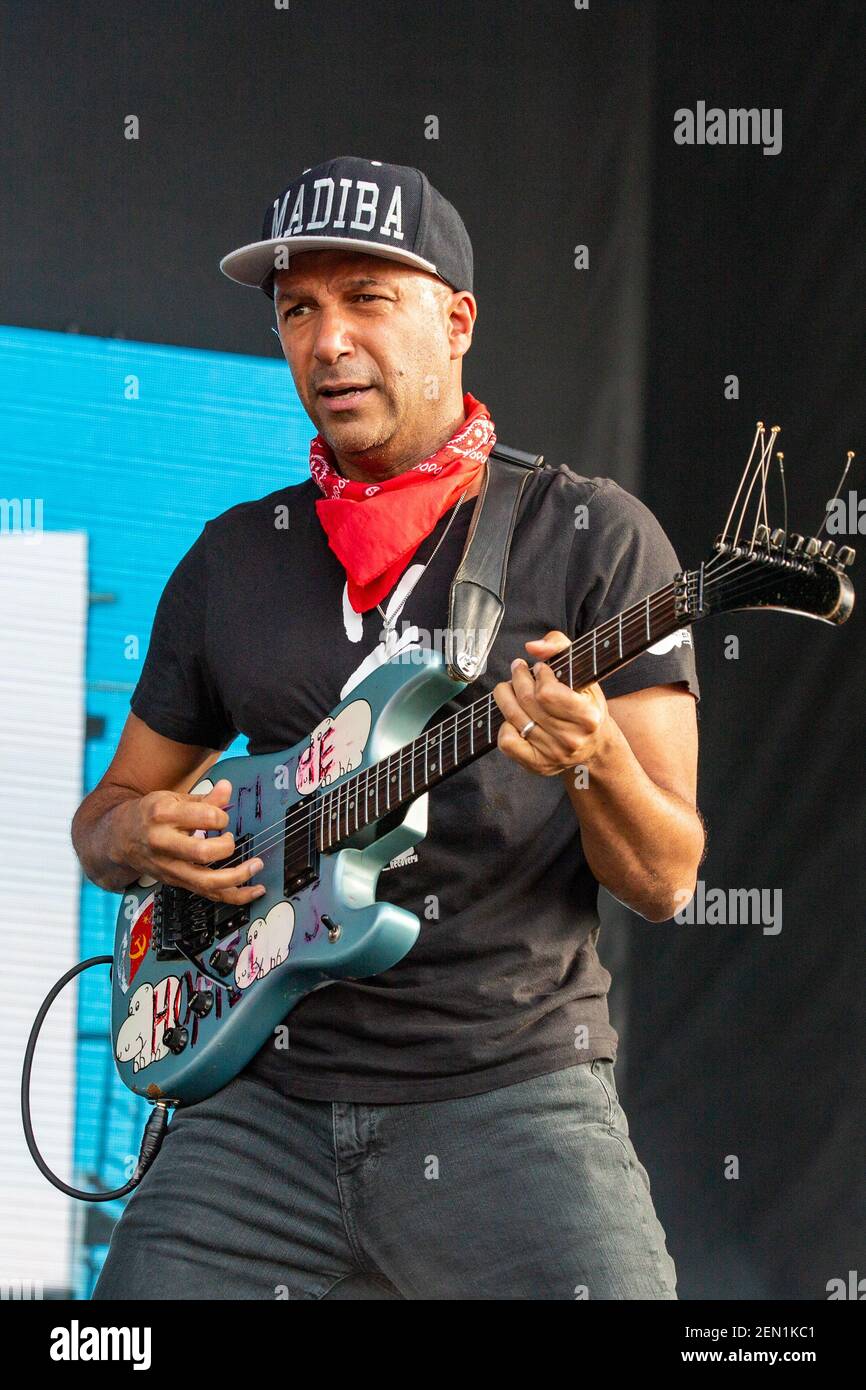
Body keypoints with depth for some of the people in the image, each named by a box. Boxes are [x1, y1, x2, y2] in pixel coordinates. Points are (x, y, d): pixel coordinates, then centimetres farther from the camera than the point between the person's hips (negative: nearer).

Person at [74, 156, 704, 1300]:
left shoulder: (593, 538, 1)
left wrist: (596, 762, -24)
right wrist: (135, 834, 0)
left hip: (511, 1098, -3)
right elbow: (110, 810, 23)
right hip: (263, 1100, 3)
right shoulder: (233, 559, 14)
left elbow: (665, 882, -3)